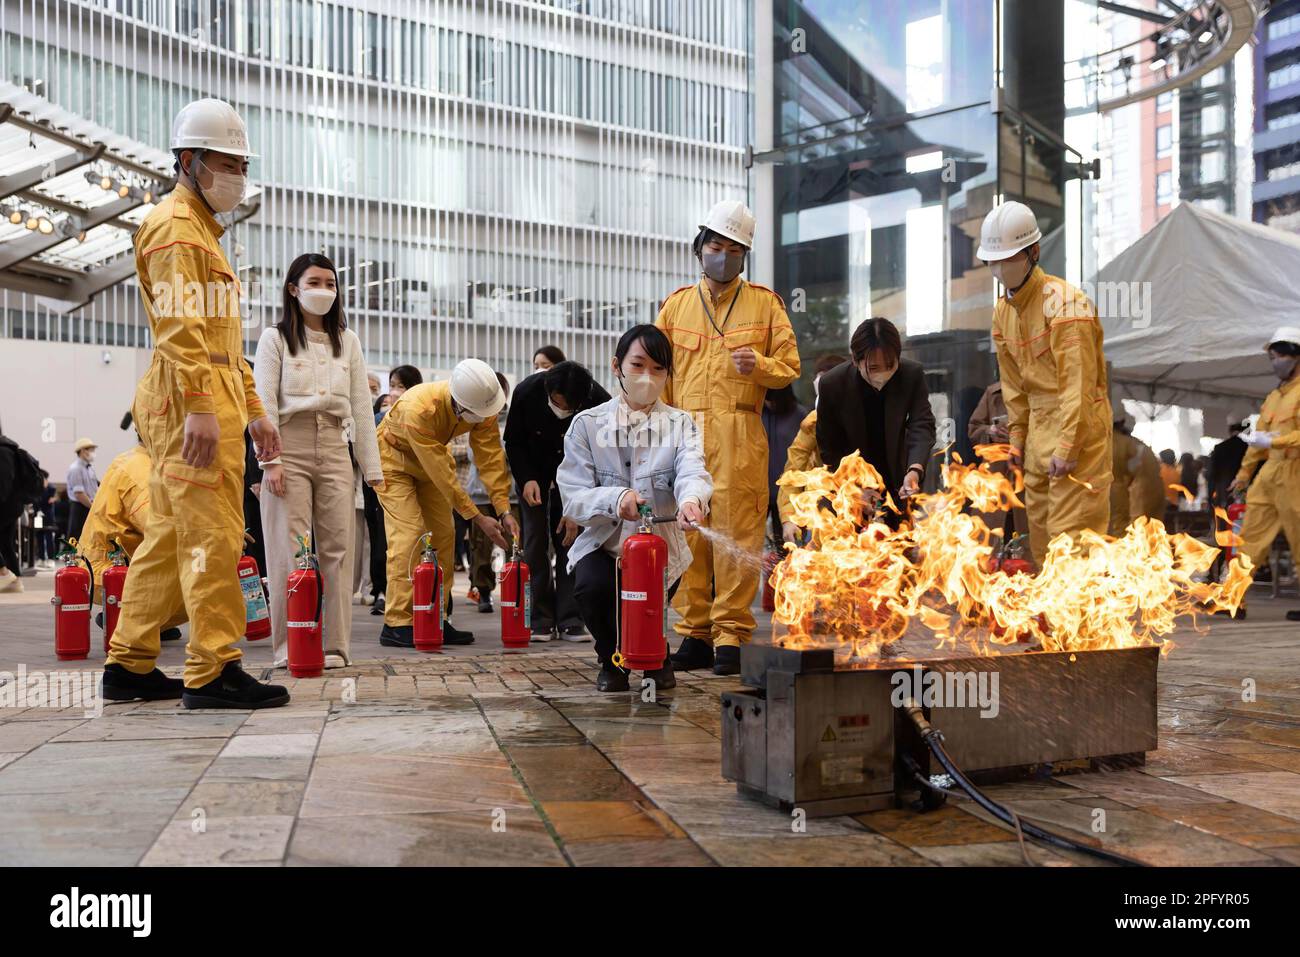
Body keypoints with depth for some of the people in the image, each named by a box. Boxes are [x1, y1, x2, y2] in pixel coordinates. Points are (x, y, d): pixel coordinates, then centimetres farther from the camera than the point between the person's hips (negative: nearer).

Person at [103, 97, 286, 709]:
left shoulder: (203, 229, 28)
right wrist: (201, 406, -25)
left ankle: (130, 666, 17)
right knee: (212, 533, -11)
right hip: (191, 400, -10)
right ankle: (212, 671, -7)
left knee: (168, 535, 11)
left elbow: (224, 336, 28)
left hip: (214, 397, 10)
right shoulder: (174, 225, -4)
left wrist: (252, 409, 24)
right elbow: (181, 326, -17)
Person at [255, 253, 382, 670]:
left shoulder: (347, 341, 16)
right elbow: (265, 404, -2)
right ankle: (288, 647, 2)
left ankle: (335, 646, 3)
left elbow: (361, 406, 13)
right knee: (290, 550, -5)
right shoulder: (275, 338, 6)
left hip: (334, 451, 3)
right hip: (291, 450, -3)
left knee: (337, 549, -1)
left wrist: (372, 466, 7)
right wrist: (270, 460, -13)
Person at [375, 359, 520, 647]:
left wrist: (504, 510, -28)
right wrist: (477, 518, -31)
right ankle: (397, 624, -16)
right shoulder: (417, 409, -39)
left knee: (444, 534, 1)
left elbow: (491, 457, -21)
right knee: (410, 532, -19)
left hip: (432, 457, 6)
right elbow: (441, 474, -35)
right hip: (394, 457, -6)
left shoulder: (482, 405, -23)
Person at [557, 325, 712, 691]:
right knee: (591, 587, -31)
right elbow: (573, 499, -9)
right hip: (603, 542, 0)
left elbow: (692, 472, -19)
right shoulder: (587, 424, 0)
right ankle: (612, 659, 4)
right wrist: (614, 500, -31)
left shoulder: (680, 424, 4)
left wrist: (691, 500, -44)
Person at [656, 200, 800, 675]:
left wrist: (759, 365, -12)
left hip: (740, 435, -2)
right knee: (688, 531, 1)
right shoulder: (676, 304, 17)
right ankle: (694, 633, 9)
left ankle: (731, 636, -1)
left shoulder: (765, 302, 11)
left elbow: (790, 366, 8)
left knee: (736, 532, -6)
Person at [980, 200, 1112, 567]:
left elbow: (1079, 382, -20)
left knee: (1071, 529, -10)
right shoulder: (1002, 310, 9)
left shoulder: (1064, 302, -16)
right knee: (1039, 524, 15)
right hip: (1038, 427, 8)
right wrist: (1017, 437, 11)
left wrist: (1067, 447, -22)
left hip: (1077, 426, -8)